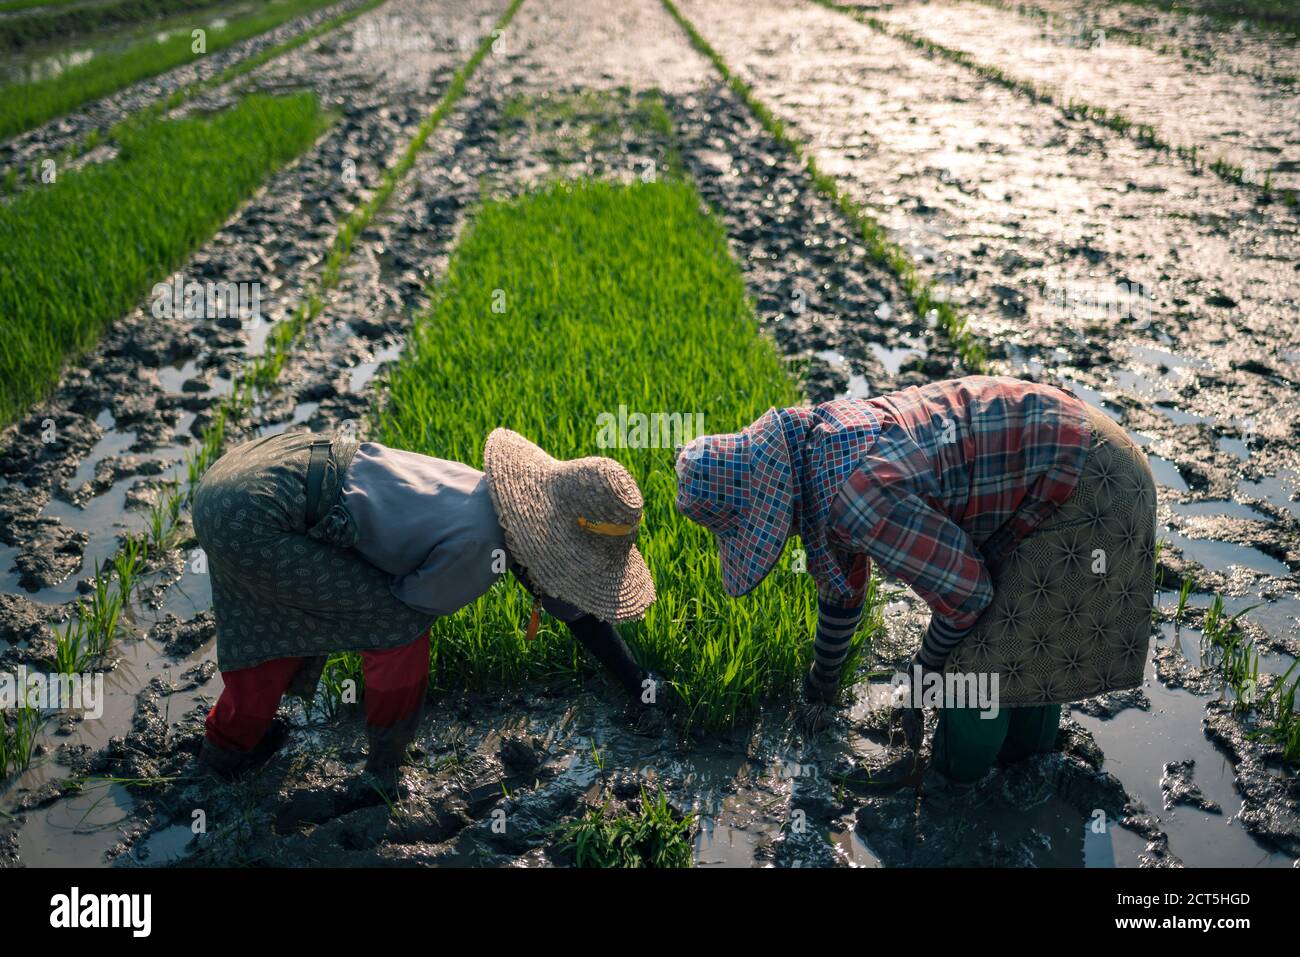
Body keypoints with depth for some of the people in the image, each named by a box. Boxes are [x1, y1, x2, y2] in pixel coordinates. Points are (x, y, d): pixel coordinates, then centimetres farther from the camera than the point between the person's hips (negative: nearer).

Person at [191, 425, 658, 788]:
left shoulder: (507, 498, 2)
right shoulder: (475, 549, -24)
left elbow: (573, 603, 13)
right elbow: (406, 601, -6)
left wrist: (639, 684, 20)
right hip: (251, 517, -9)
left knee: (280, 623, 28)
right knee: (399, 626, -4)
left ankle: (227, 747, 49)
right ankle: (385, 764, 17)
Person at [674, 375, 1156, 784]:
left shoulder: (856, 496, -33)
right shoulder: (815, 441, 0)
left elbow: (966, 591, -21)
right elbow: (841, 583, 16)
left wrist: (922, 677, -2)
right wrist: (822, 677, 30)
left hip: (1087, 486, -9)